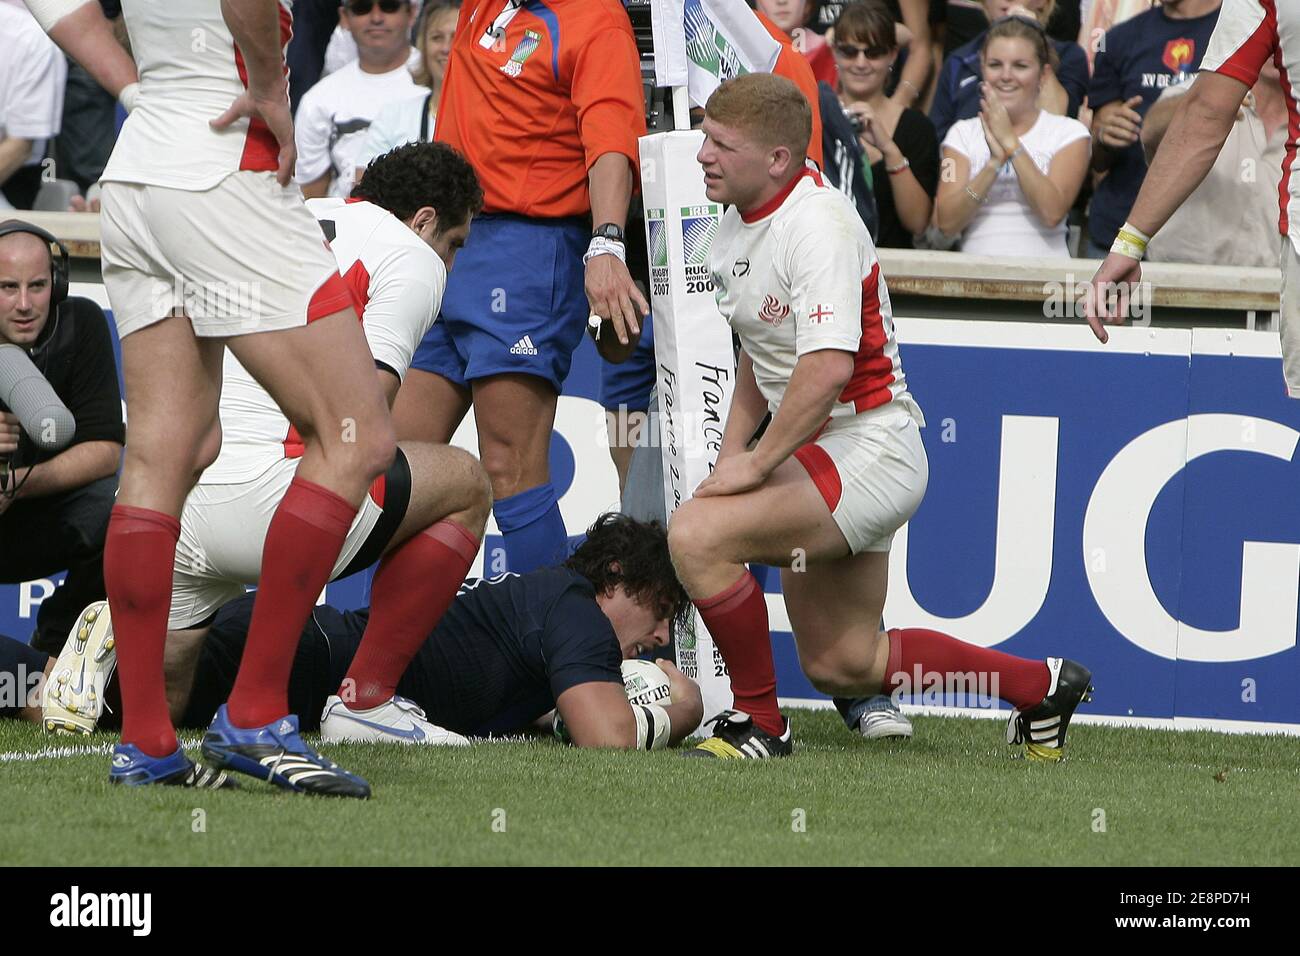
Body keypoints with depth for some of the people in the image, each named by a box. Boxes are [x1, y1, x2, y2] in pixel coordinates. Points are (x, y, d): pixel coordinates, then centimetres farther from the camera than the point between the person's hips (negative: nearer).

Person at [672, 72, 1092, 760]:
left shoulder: (818, 224, -21)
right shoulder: (737, 225, 8)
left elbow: (828, 367, -31)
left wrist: (758, 464, -26)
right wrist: (730, 455, 9)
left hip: (870, 451, -10)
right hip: (818, 457, 10)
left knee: (698, 534, -26)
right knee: (840, 666, 14)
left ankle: (757, 721, -10)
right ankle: (1040, 686, 32)